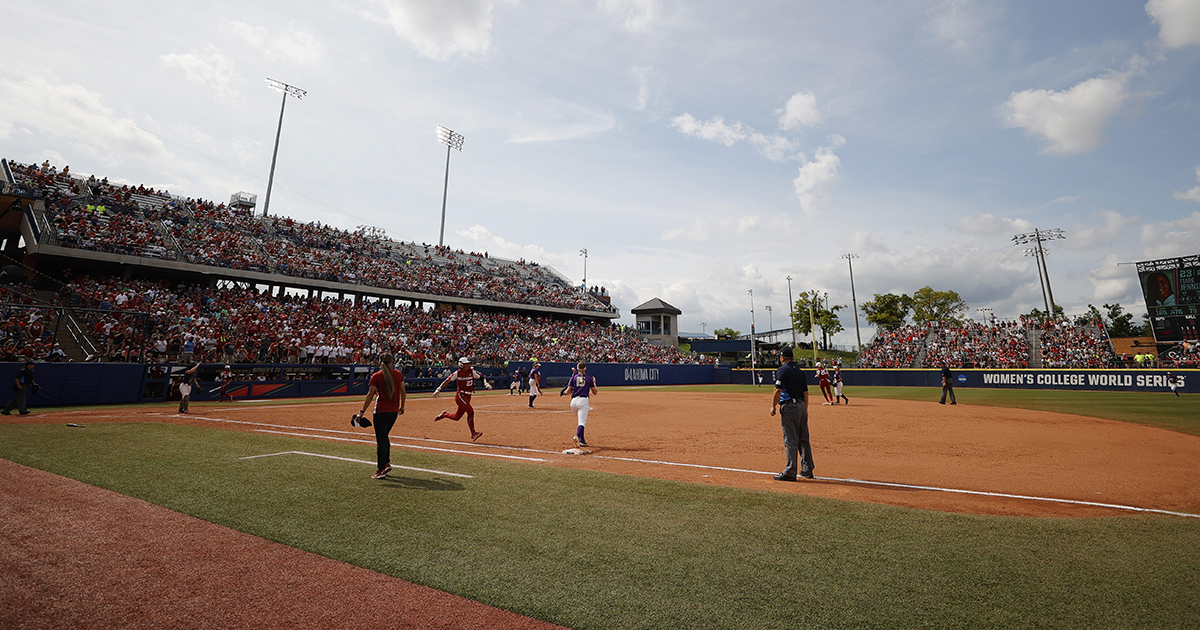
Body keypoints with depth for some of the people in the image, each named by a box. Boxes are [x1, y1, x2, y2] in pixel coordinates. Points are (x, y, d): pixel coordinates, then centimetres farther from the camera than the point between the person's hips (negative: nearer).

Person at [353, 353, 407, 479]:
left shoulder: (376, 376, -7)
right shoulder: (398, 374, 2)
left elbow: (370, 395, -9)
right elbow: (403, 392, 7)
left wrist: (362, 412, -4)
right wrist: (402, 407, 20)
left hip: (381, 411, -4)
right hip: (394, 411, 4)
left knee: (381, 440, 1)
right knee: (384, 436, 22)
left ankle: (381, 470, 5)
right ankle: (387, 463, 21)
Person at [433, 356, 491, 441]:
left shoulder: (472, 372, 0)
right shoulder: (457, 373, -5)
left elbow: (482, 377, -5)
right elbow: (447, 380, 2)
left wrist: (486, 383, -24)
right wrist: (438, 389, -2)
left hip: (468, 397, 5)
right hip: (460, 395, -5)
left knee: (456, 417, 10)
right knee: (470, 411, -21)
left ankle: (444, 414, 41)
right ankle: (473, 434, -18)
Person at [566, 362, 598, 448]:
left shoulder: (574, 377, 9)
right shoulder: (589, 378, 8)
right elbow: (594, 393, 11)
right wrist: (594, 383, 25)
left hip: (574, 401, 3)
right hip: (584, 400, -3)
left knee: (581, 420, 20)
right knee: (582, 422, -10)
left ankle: (582, 441, 20)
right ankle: (577, 436, -37)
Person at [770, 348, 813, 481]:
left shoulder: (782, 370, -7)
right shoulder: (800, 371, 15)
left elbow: (778, 390, -16)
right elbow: (806, 393, 16)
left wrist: (773, 407, -9)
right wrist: (805, 411, 21)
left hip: (789, 407, -7)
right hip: (801, 405, 7)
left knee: (790, 440, -6)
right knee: (803, 439, 13)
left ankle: (790, 472, -4)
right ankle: (807, 470, 20)